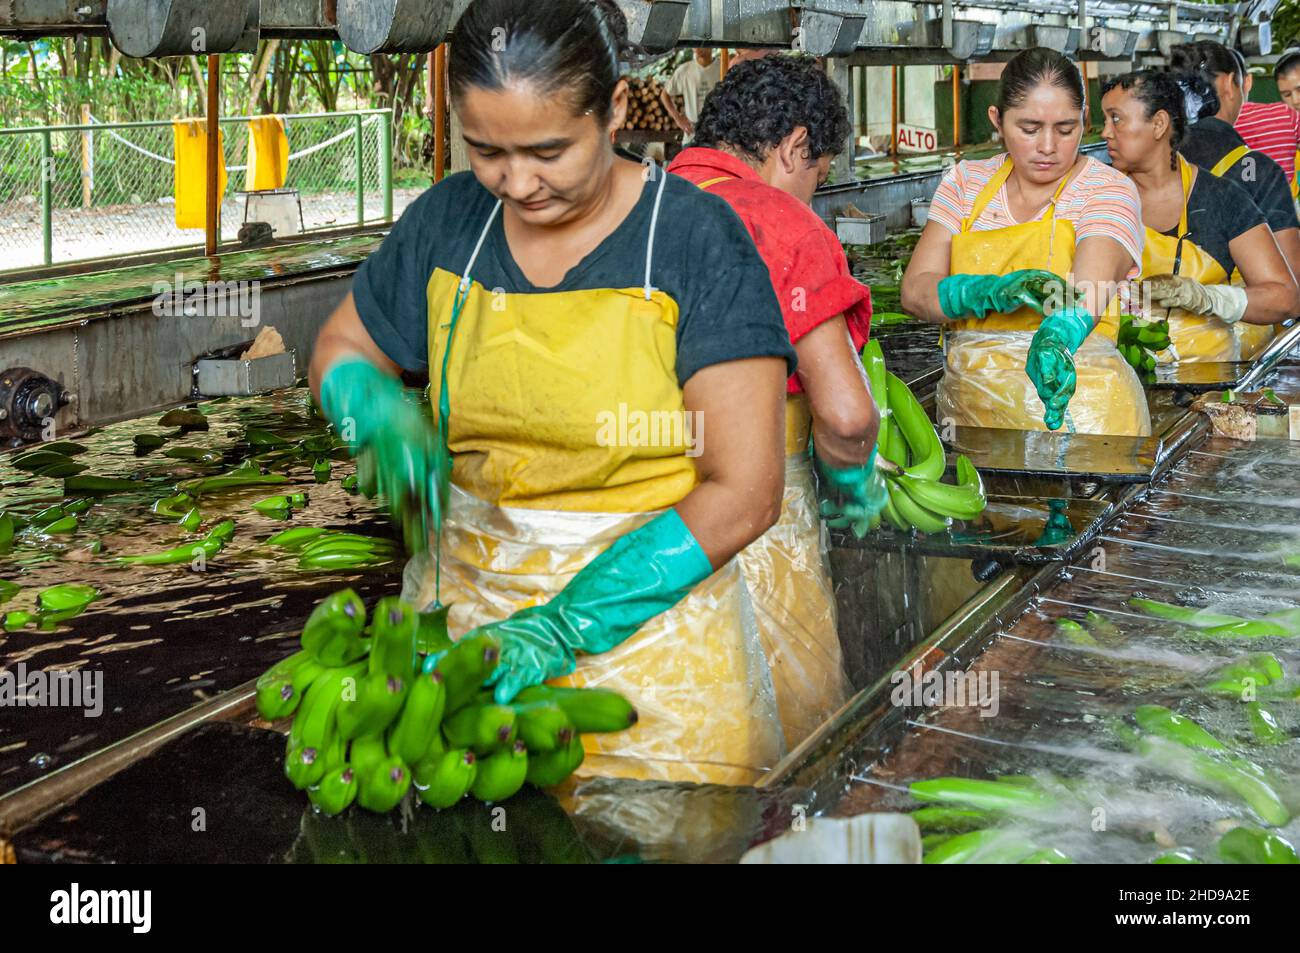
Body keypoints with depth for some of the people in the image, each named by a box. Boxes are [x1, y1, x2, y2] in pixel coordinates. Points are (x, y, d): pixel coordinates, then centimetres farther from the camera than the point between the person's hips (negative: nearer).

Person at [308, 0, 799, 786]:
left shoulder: (696, 240, -12)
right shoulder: (450, 221, 1)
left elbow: (742, 493, -15)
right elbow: (341, 347, 18)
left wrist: (561, 627, -22)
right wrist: (382, 416, -7)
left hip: (646, 611, -3)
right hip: (468, 599, 4)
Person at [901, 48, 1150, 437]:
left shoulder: (1108, 189, 4)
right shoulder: (965, 181, 14)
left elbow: (1089, 285, -17)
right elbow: (915, 290, 2)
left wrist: (1056, 342, -39)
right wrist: (994, 291, -18)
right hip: (970, 383, 2)